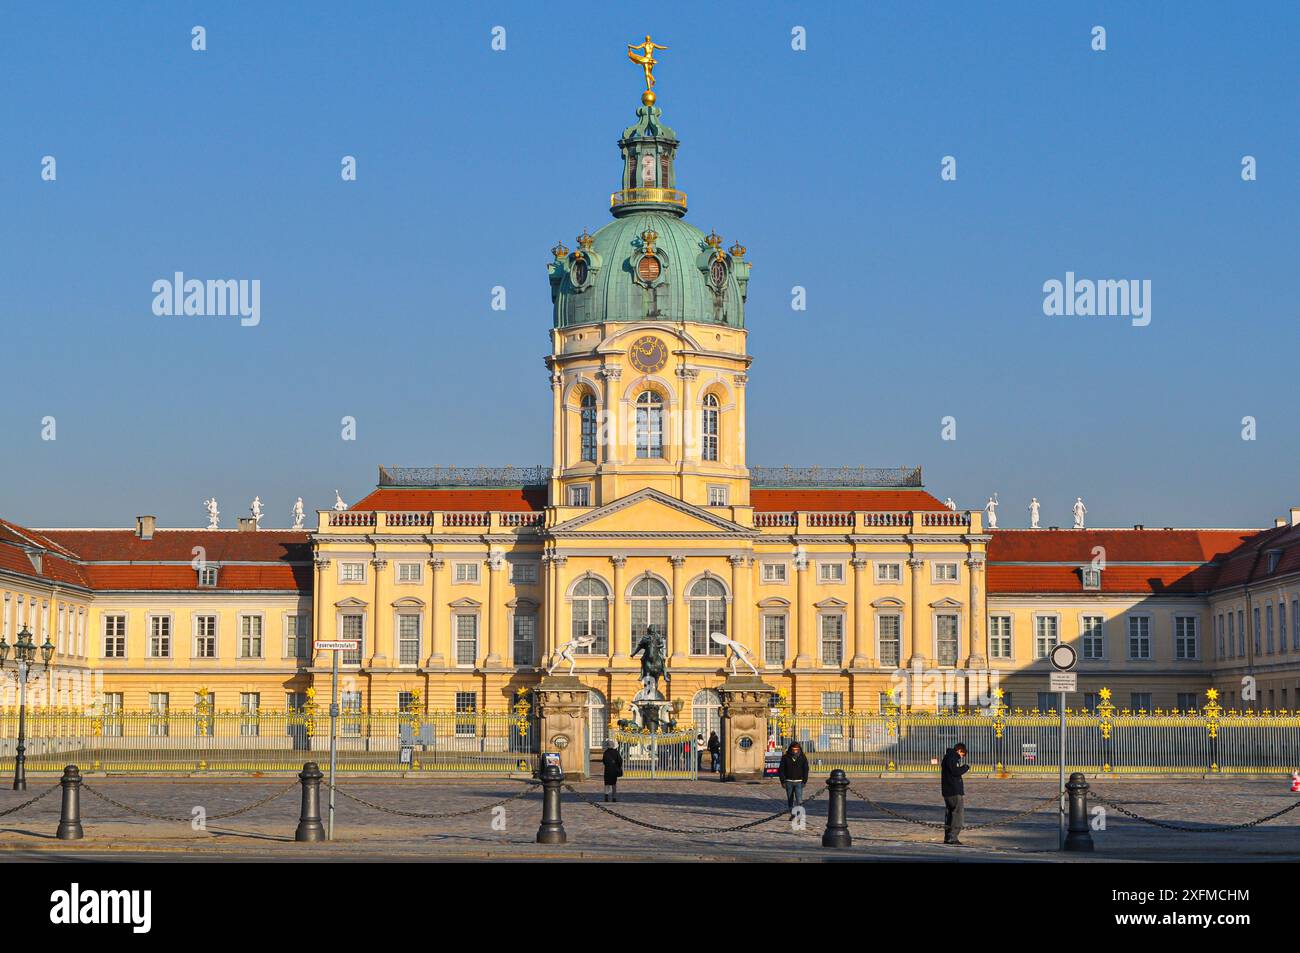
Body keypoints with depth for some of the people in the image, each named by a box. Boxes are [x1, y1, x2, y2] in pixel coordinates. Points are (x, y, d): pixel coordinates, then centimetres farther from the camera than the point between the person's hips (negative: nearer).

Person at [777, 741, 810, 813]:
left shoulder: (803, 758, 3)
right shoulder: (785, 757, 1)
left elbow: (805, 770, 6)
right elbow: (781, 770, 3)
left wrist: (804, 781, -2)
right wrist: (783, 781, -4)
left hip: (798, 782, -1)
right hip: (788, 782, 1)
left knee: (799, 800, -13)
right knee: (790, 800, 7)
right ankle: (792, 813, 16)